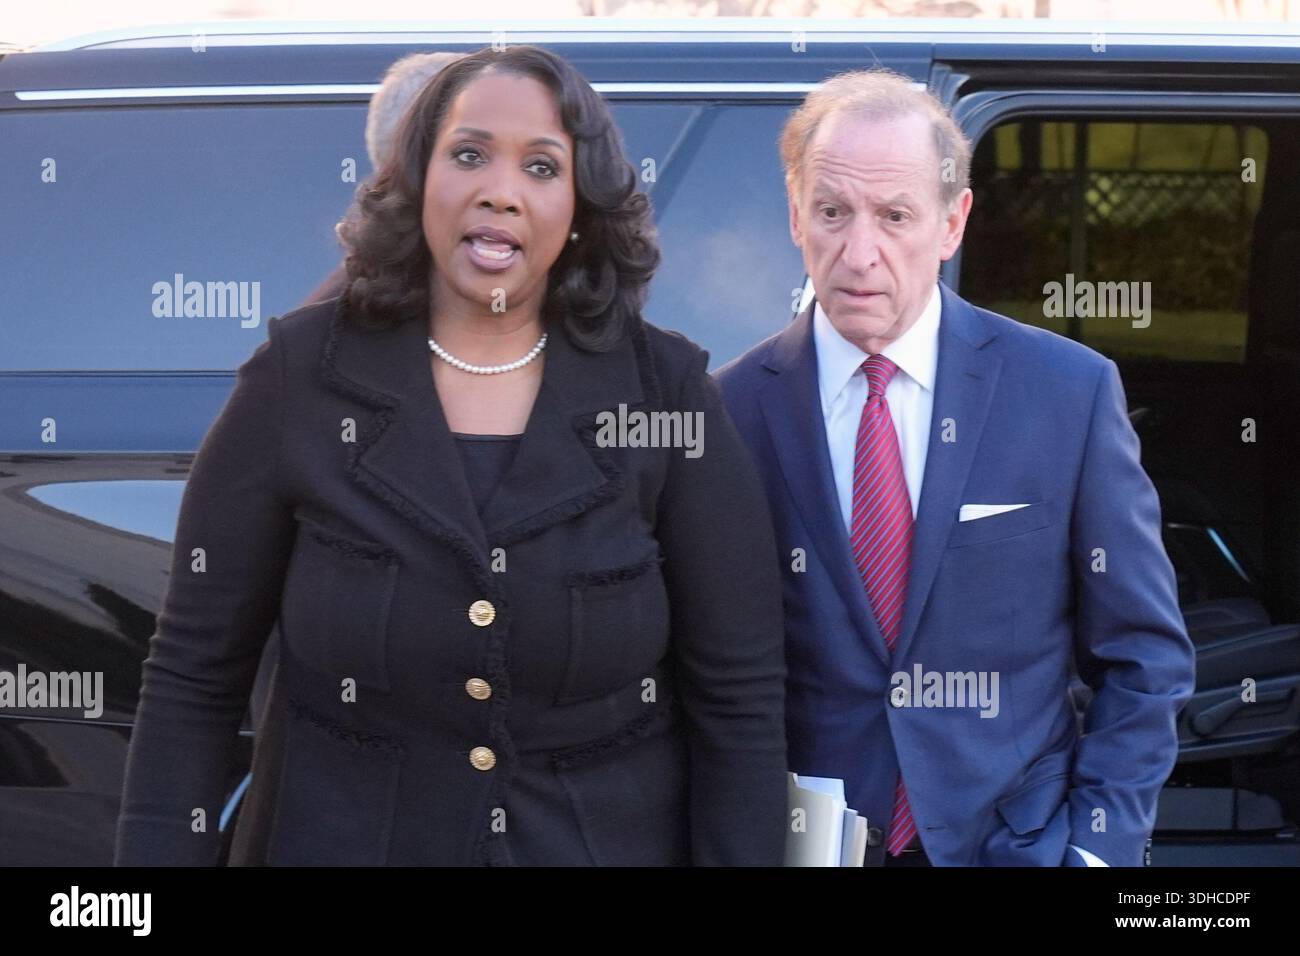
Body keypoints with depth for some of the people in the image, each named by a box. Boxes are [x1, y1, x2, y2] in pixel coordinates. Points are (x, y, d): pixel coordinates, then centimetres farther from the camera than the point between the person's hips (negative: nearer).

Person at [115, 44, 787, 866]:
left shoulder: (664, 390, -7)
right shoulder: (300, 379, -7)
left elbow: (739, 698, -5)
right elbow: (195, 676, -4)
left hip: (608, 845, 0)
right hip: (343, 839, 0)